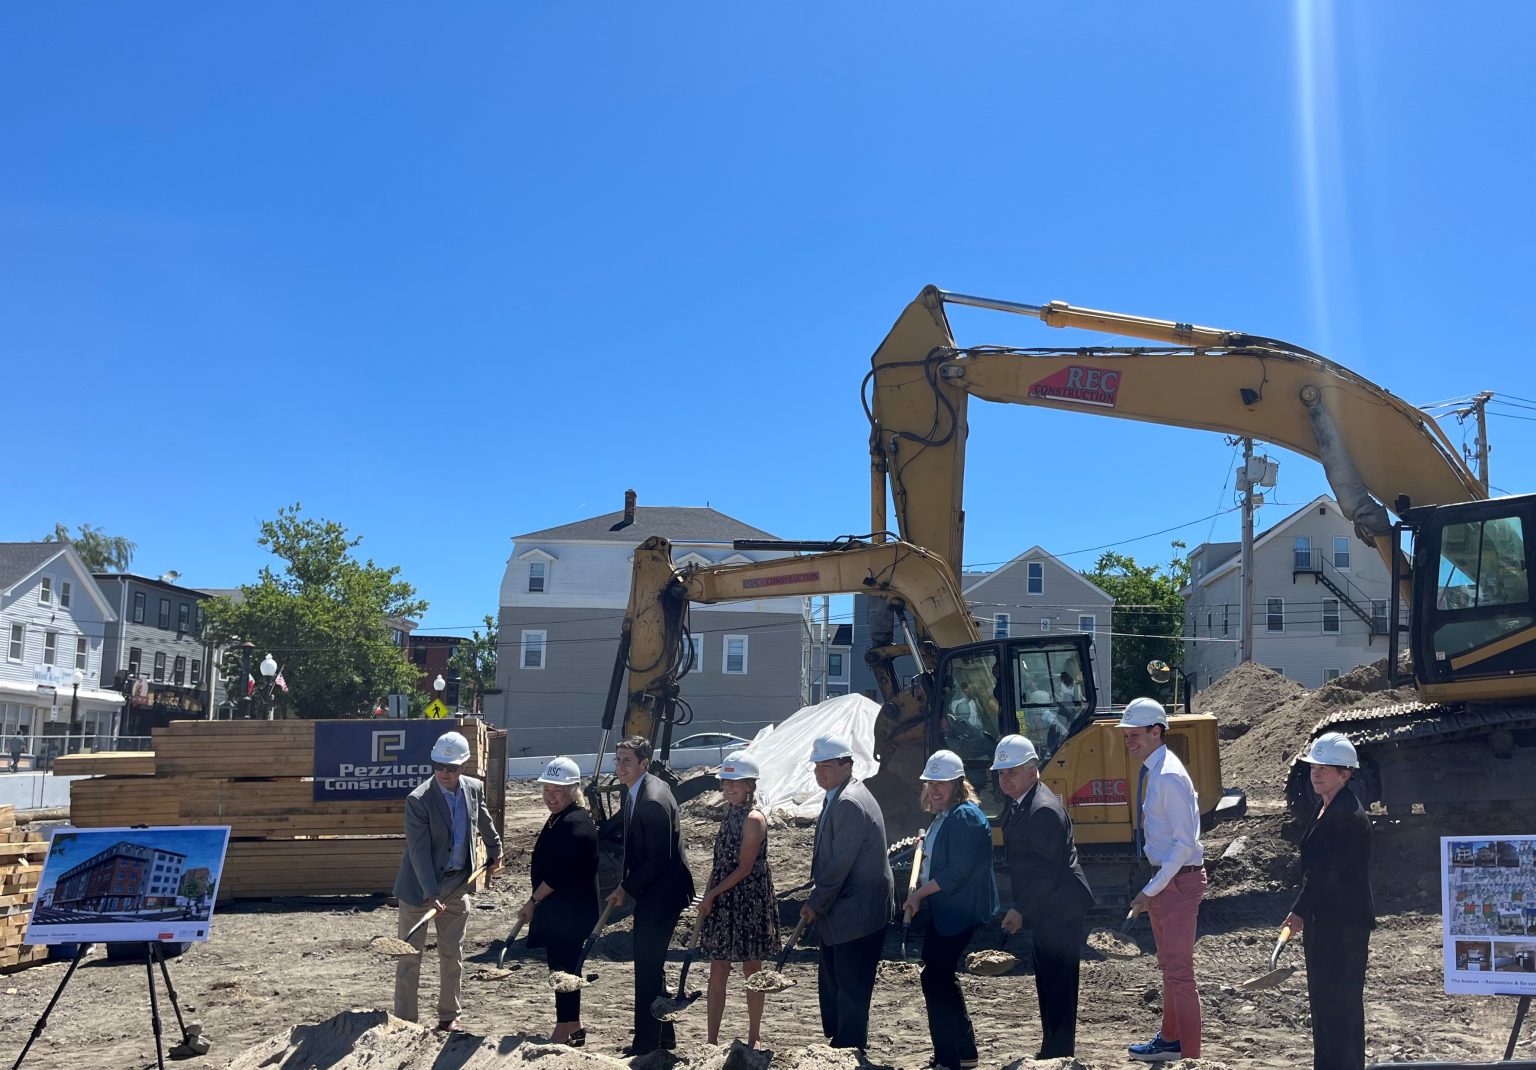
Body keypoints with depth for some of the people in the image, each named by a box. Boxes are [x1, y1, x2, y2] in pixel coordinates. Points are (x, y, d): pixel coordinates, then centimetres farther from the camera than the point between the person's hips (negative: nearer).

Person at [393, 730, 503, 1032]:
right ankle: (404, 1021, 9)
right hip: (420, 887, -5)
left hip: (457, 884, 5)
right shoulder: (418, 800, -20)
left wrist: (495, 850, 29)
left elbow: (484, 820, 18)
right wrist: (431, 894, -26)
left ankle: (449, 1016, 26)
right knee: (410, 956, 1)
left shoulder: (474, 789, -4)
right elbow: (419, 851, -22)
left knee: (453, 954, 14)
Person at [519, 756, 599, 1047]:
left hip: (571, 911, -10)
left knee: (563, 968, -2)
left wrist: (534, 900, -17)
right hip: (556, 908, 10)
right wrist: (537, 902, 18)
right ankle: (574, 1026, 28)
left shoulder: (576, 824, -20)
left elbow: (560, 873, -25)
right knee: (562, 967, 17)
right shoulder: (557, 819, 12)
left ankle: (564, 1032, 8)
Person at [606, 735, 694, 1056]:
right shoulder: (635, 792, 6)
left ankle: (646, 1043, 8)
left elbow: (659, 858, -24)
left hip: (661, 894, -10)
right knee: (651, 965, 19)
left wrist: (627, 889, -14)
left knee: (648, 967, -2)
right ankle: (664, 1035, 31)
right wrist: (626, 885, 7)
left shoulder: (653, 800, -25)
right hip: (649, 892, 10)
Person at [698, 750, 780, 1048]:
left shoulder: (754, 819, -15)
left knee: (751, 971, 6)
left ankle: (754, 1038, 19)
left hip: (749, 902, -7)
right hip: (723, 903, 7)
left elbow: (745, 868, -17)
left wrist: (712, 894, -13)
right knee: (718, 971, 7)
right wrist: (709, 897, 6)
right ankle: (712, 1039, 12)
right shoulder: (731, 814, 9)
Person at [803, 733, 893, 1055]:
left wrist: (816, 904, -12)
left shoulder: (850, 803, -23)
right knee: (831, 982, 20)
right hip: (840, 910, 10)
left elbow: (839, 863, -23)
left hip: (857, 912, -10)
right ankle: (836, 1042, 33)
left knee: (851, 989, 2)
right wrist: (817, 900, 14)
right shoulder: (837, 797, 9)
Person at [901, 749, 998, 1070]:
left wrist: (919, 893, -17)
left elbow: (958, 871, -23)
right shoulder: (944, 815, 12)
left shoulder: (965, 816, -19)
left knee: (936, 978, -6)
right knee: (940, 977, 15)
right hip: (941, 909, 10)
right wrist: (926, 843, 9)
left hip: (958, 912, -10)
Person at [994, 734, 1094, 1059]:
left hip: (1060, 913, -10)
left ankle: (1058, 1055, 7)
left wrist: (1021, 910, -18)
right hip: (1045, 912, 10)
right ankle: (1052, 1050, 31)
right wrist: (1021, 907, 15)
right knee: (1047, 985, 19)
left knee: (1058, 989, -2)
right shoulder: (1017, 803, 9)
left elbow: (1048, 871, -24)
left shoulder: (1044, 810, -23)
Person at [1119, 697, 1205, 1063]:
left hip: (1179, 880, -10)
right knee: (1168, 965, 22)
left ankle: (1190, 1056, 8)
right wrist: (1152, 888, 16)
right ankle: (1171, 1040, 38)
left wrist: (1151, 891, -21)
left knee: (1179, 970, -2)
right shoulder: (1151, 771, 7)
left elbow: (1184, 844, -23)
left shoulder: (1168, 776, -21)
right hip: (1164, 876, 10)